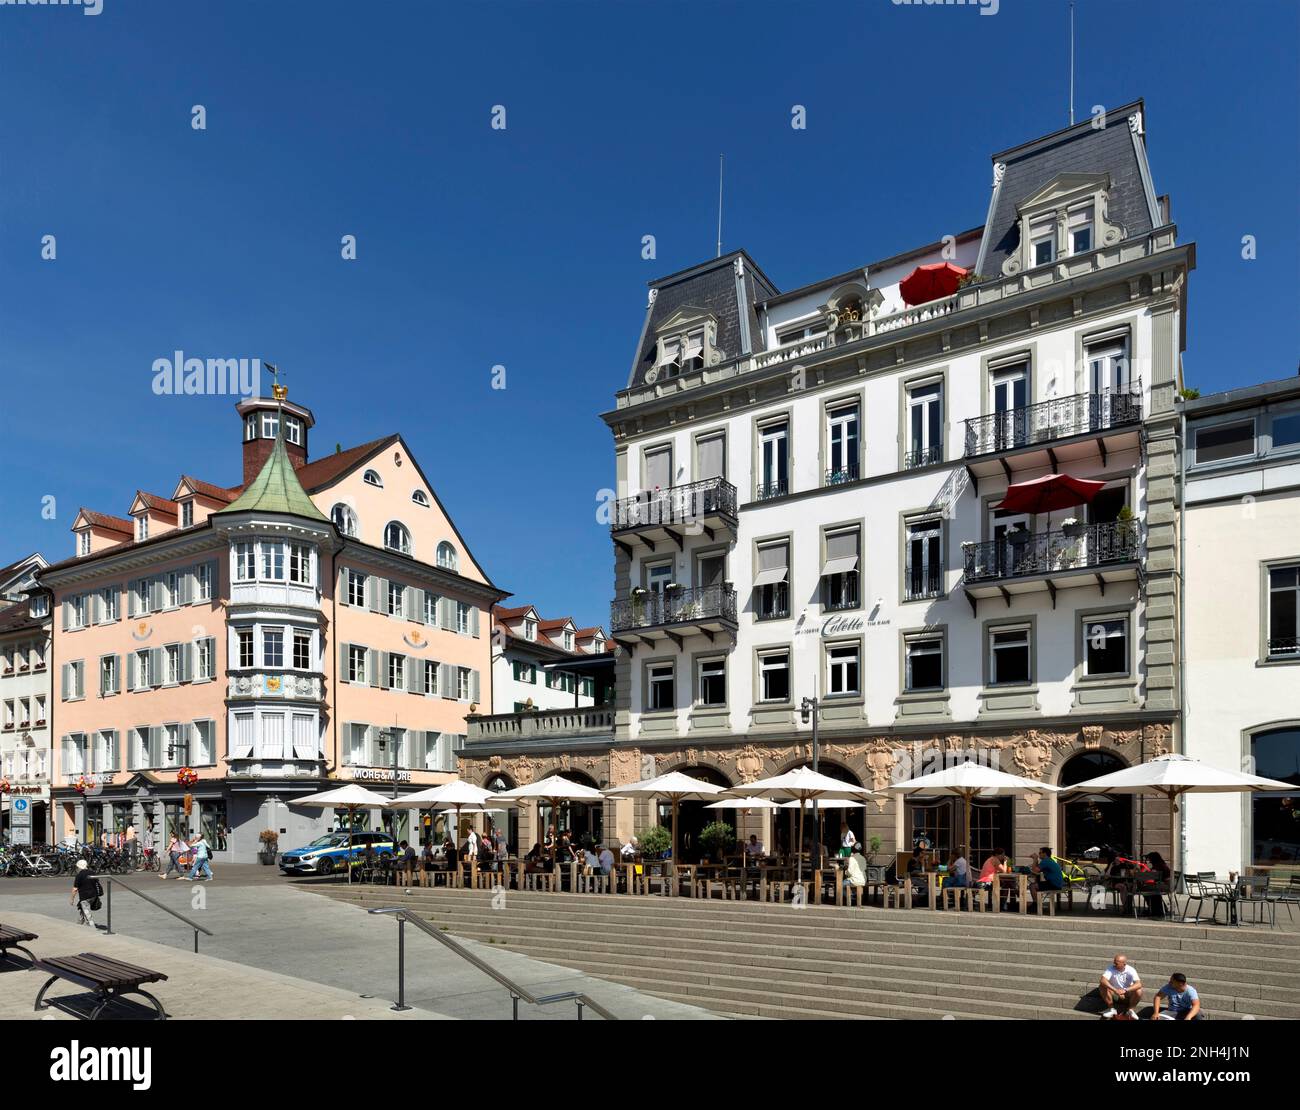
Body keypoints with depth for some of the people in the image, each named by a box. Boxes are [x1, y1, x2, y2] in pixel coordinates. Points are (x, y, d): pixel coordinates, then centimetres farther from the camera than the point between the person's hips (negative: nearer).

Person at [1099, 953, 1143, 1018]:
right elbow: (1103, 980, -34)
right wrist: (1115, 990, -46)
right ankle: (1111, 1009, -9)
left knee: (1138, 991, -29)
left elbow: (1139, 984, -34)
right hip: (1114, 994, 0)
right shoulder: (1111, 969, -19)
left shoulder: (1131, 970, -19)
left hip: (1127, 995, 0)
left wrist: (1125, 990, -45)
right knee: (1102, 987, -28)